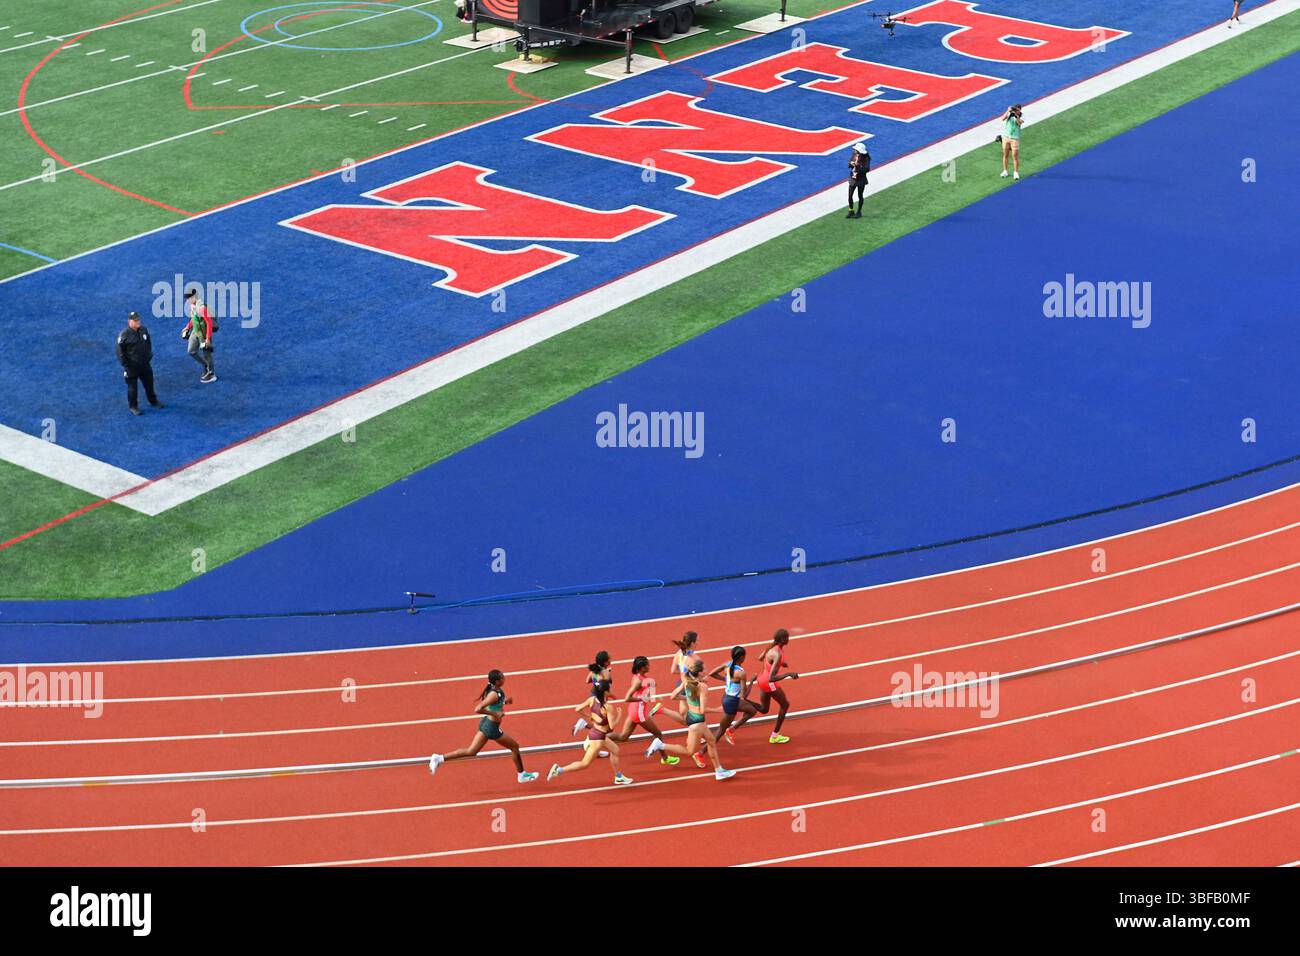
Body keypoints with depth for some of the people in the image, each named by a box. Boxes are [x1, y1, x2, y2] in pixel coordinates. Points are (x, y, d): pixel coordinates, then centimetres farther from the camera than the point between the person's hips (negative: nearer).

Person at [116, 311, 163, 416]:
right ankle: (133, 406, 23)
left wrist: (149, 355, 13)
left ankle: (153, 400, 40)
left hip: (145, 364, 5)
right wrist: (125, 365, -14)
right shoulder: (124, 334, -20)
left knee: (149, 383, 19)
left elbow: (149, 343, 15)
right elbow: (120, 351, -14)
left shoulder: (144, 330, -3)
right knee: (132, 387, 7)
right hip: (132, 366, -5)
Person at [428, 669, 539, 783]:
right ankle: (522, 775, 28)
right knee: (514, 747, 11)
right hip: (492, 727, -9)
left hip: (485, 723, 9)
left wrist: (505, 701, 4)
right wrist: (495, 714, -27)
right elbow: (478, 710, -34)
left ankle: (440, 758, 9)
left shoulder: (494, 689, -1)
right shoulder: (494, 694, -28)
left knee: (471, 751, 13)